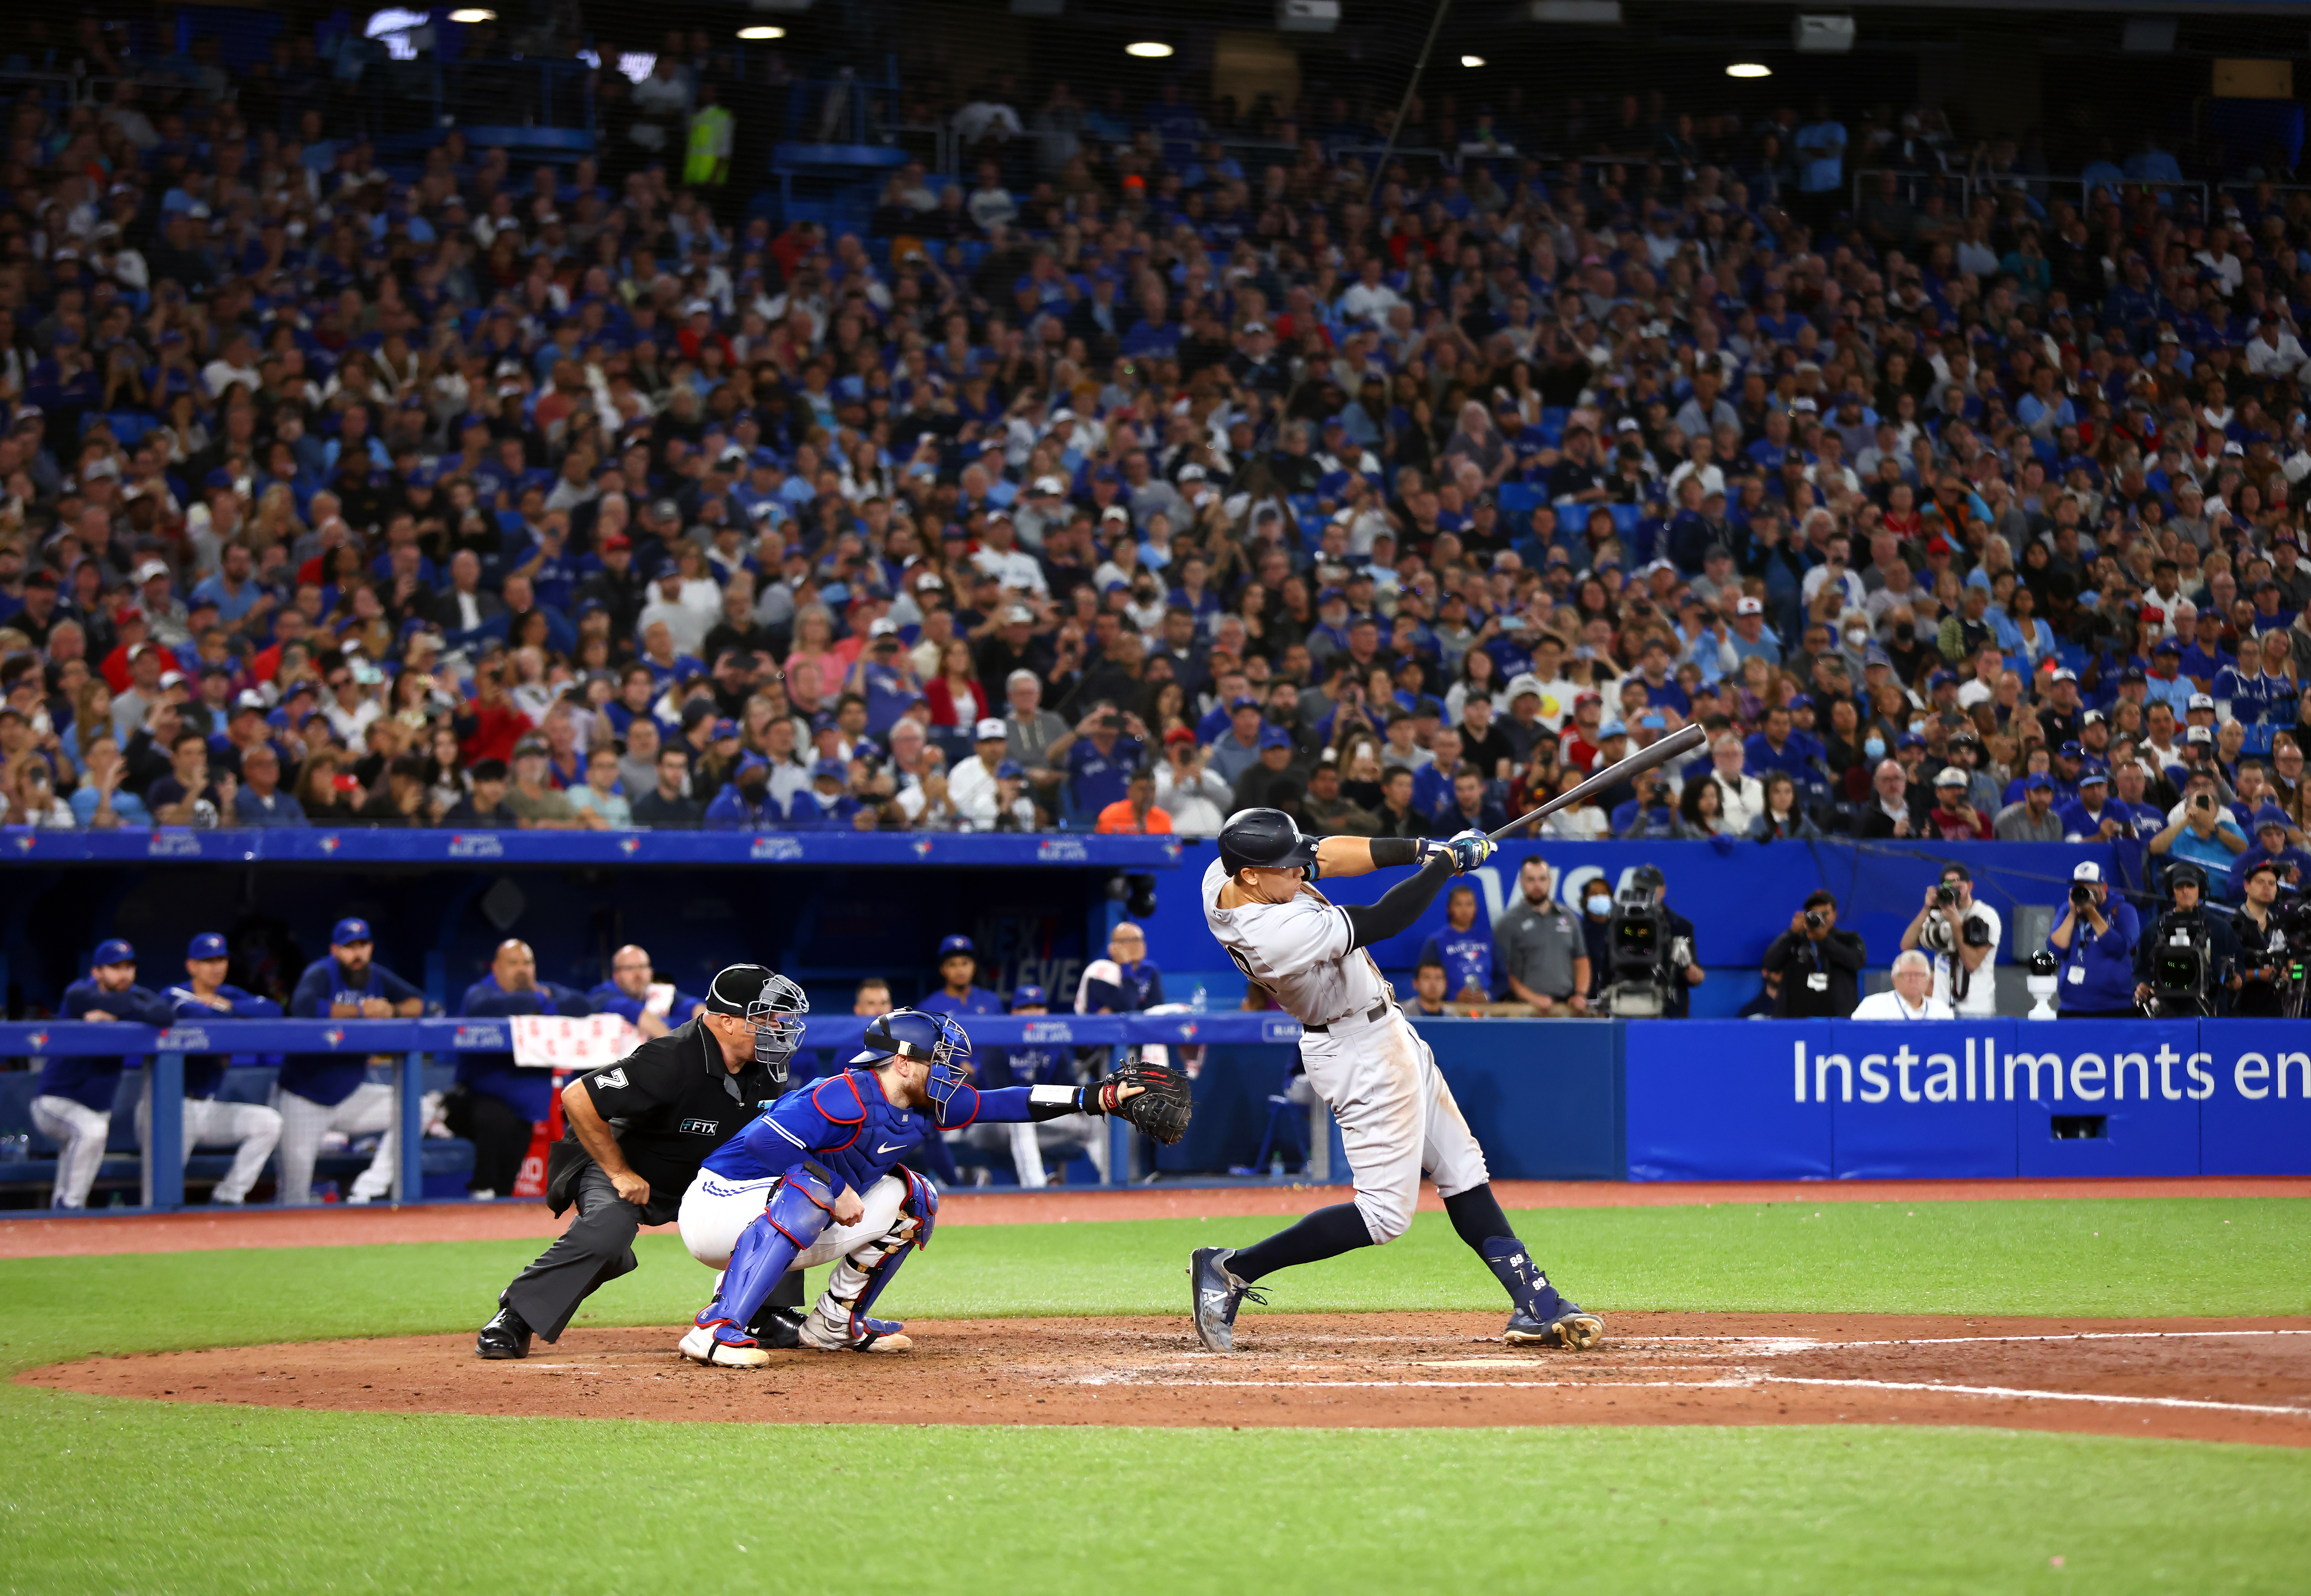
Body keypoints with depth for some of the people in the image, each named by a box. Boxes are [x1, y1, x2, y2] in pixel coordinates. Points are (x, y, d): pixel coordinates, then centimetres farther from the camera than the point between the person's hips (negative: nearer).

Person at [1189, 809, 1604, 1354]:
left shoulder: (1221, 879, -11)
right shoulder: (1282, 935, -35)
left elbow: (1321, 854, -4)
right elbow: (1383, 920, -26)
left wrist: (1419, 848, -14)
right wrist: (1450, 861, -14)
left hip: (1385, 1030, 10)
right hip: (1362, 1054, -10)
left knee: (1463, 1171, 13)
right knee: (1385, 1213, -5)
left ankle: (1534, 1304, 17)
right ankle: (1231, 1270, 1)